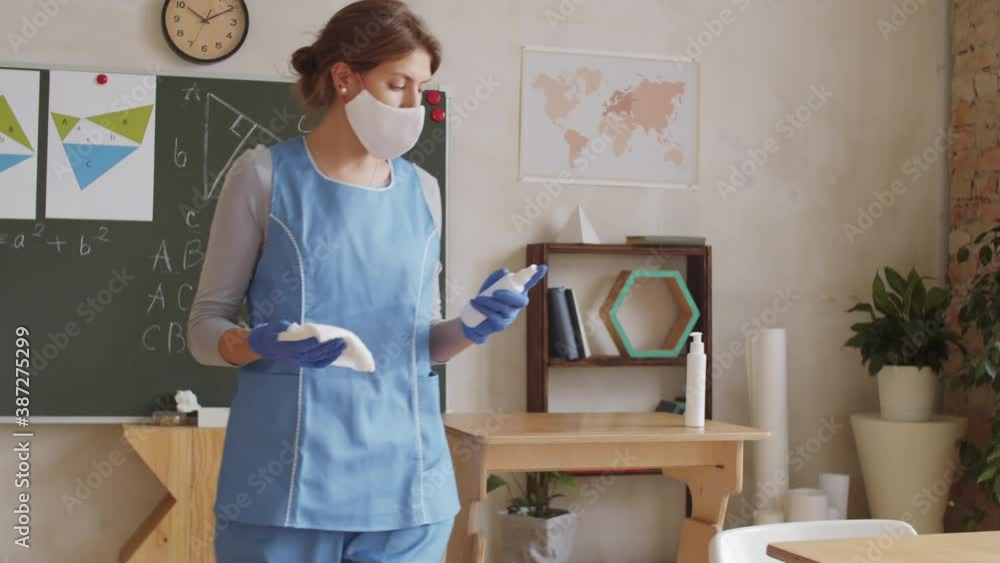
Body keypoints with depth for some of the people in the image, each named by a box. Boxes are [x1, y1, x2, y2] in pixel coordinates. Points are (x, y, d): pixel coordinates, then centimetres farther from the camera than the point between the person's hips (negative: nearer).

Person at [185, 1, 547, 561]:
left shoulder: (422, 190, 9)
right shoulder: (266, 174, -2)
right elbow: (205, 324, 0)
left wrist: (473, 327, -5)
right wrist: (262, 345, -21)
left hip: (404, 470, 4)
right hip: (288, 473, -3)